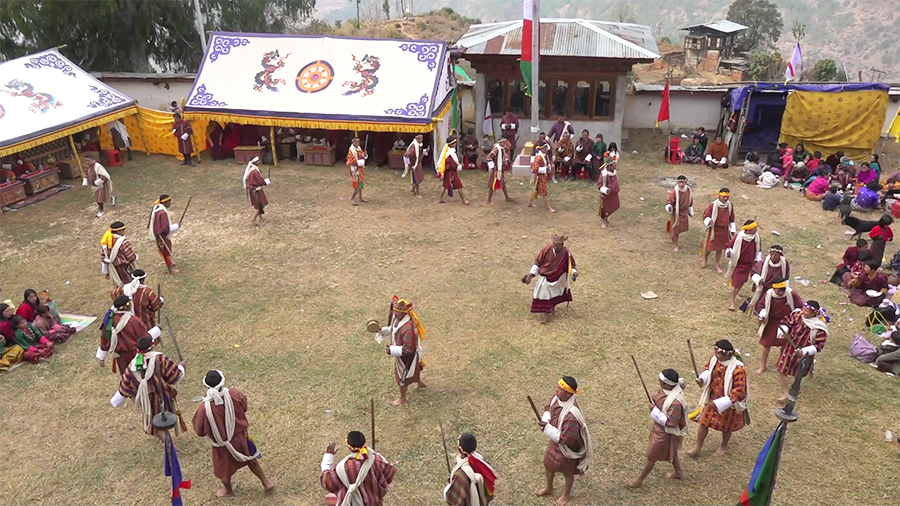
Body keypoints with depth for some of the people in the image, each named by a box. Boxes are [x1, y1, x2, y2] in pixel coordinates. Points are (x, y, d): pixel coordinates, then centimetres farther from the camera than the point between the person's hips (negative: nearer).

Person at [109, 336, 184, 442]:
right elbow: (174, 375, -19)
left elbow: (125, 386, -1)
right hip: (162, 399, -4)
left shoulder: (132, 366, -11)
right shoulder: (160, 359, -25)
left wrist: (115, 400, 14)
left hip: (146, 401, 4)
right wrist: (181, 367, 3)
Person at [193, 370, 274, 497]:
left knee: (224, 467, 27)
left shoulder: (204, 408, -32)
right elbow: (244, 406, -2)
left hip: (222, 444, -2)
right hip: (240, 436, 2)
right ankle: (266, 483, 38)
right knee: (250, 459, 27)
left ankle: (228, 490, 53)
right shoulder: (233, 395, -25)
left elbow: (200, 431, -16)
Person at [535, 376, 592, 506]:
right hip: (555, 442, 7)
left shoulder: (572, 415, -42)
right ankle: (549, 488, 56)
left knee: (567, 472, 21)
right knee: (548, 464, 27)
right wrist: (545, 419, -17)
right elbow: (548, 408, 3)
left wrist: (547, 428, -35)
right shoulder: (557, 398, -18)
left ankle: (567, 494, 51)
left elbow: (566, 438, -34)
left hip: (567, 447, -7)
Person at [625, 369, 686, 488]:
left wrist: (655, 411, -27)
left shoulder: (675, 402, -39)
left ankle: (639, 480, 28)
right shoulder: (668, 390, -16)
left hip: (664, 433, -8)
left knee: (652, 457, 10)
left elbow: (670, 422, -32)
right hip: (660, 428, 8)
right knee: (671, 451, 31)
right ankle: (678, 472, 55)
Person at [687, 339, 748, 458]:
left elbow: (739, 391, -31)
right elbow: (708, 369, 7)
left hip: (728, 403, -4)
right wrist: (702, 378, -16)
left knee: (725, 427, 22)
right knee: (703, 422, 14)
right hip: (712, 399, 5)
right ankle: (698, 448, 35)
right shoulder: (714, 359, -16)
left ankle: (724, 446, 52)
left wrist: (720, 403, -33)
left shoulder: (737, 369, -35)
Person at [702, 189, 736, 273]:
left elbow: (731, 219, 9)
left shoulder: (730, 205, -3)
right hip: (713, 230, -3)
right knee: (709, 247, 8)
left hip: (724, 231, 3)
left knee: (720, 248, 13)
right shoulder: (712, 205, -18)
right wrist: (709, 221, -33)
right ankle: (705, 260, 39)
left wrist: (732, 231, 12)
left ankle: (717, 265, 28)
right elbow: (705, 216, -11)